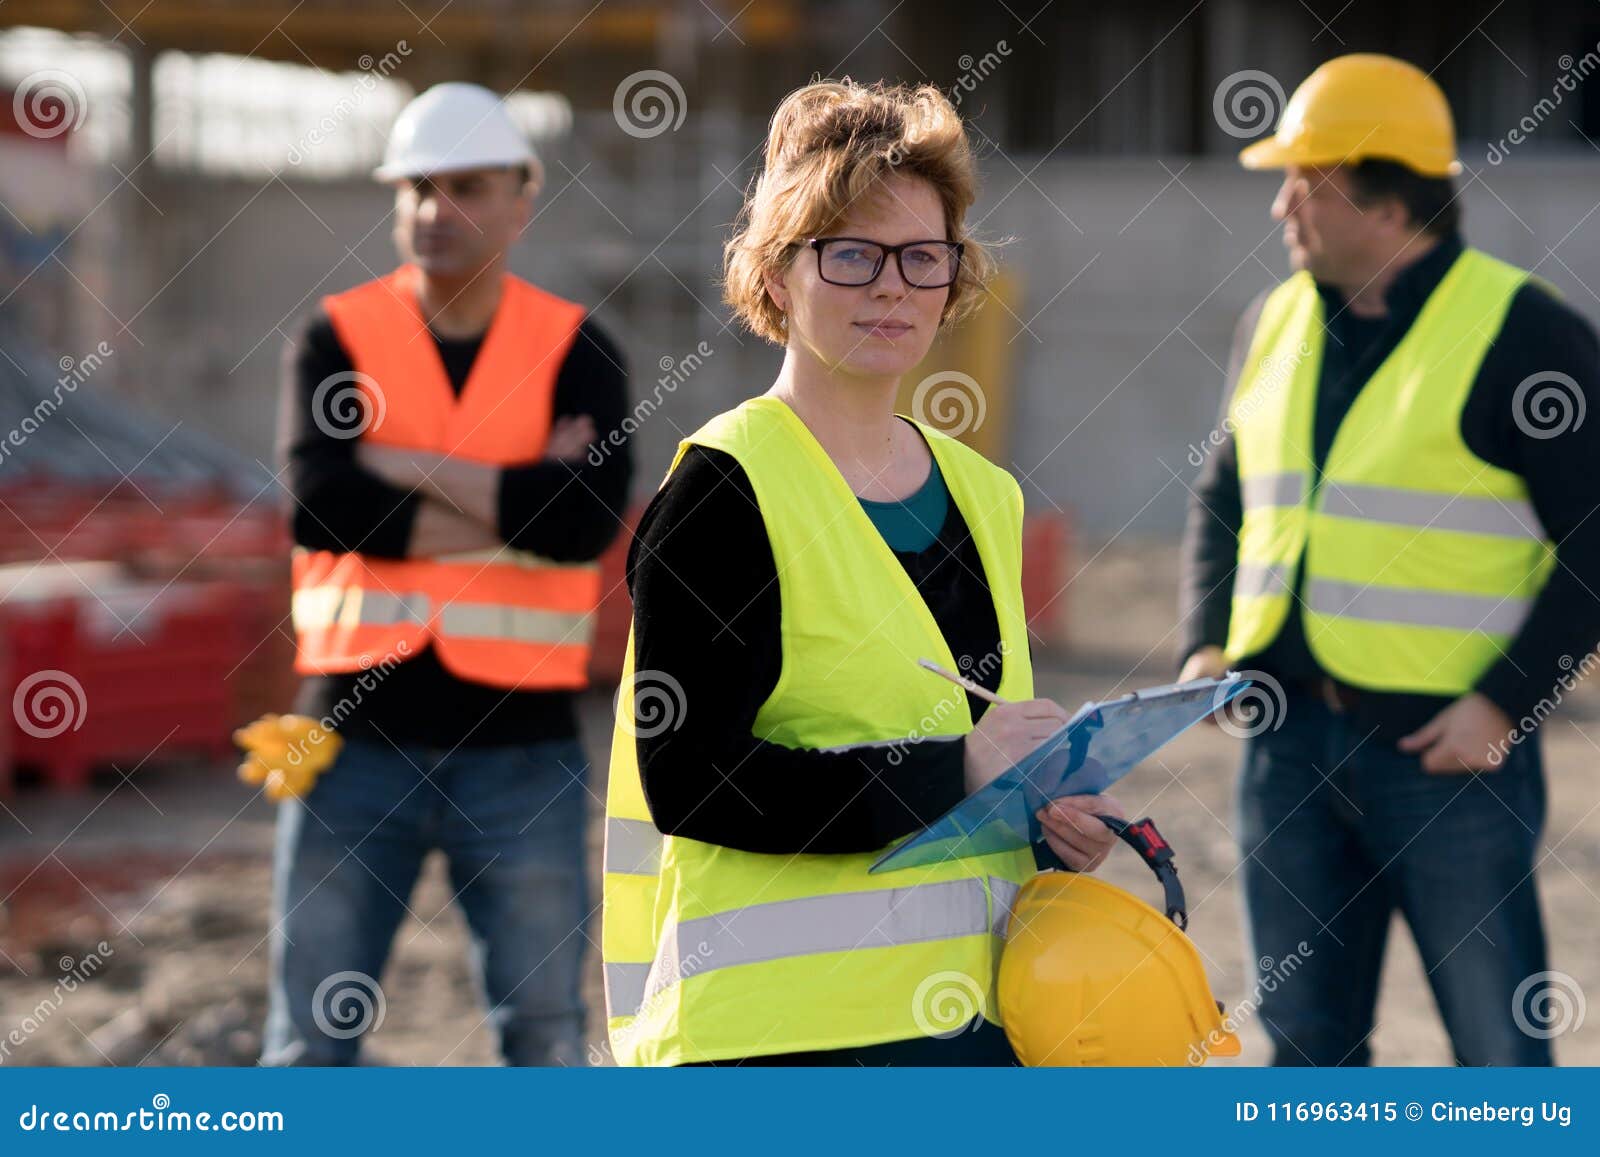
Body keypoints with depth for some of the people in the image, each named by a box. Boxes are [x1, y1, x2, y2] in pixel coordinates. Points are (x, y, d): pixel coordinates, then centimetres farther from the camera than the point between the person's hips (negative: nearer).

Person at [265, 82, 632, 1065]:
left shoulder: (575, 351, 2)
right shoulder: (340, 339, 2)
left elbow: (589, 519, -16)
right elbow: (320, 502, -15)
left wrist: (402, 468, -12)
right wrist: (516, 497, -13)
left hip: (522, 748, 0)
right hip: (358, 736, 0)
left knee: (547, 1036, 7)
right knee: (312, 1038, 4)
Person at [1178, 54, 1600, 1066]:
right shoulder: (1275, 324, 11)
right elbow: (1223, 500, 22)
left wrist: (1505, 703, -15)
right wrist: (1206, 645, 6)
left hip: (1449, 749, -6)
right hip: (1290, 742, 6)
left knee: (1500, 1049, -2)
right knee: (1306, 1039, 12)